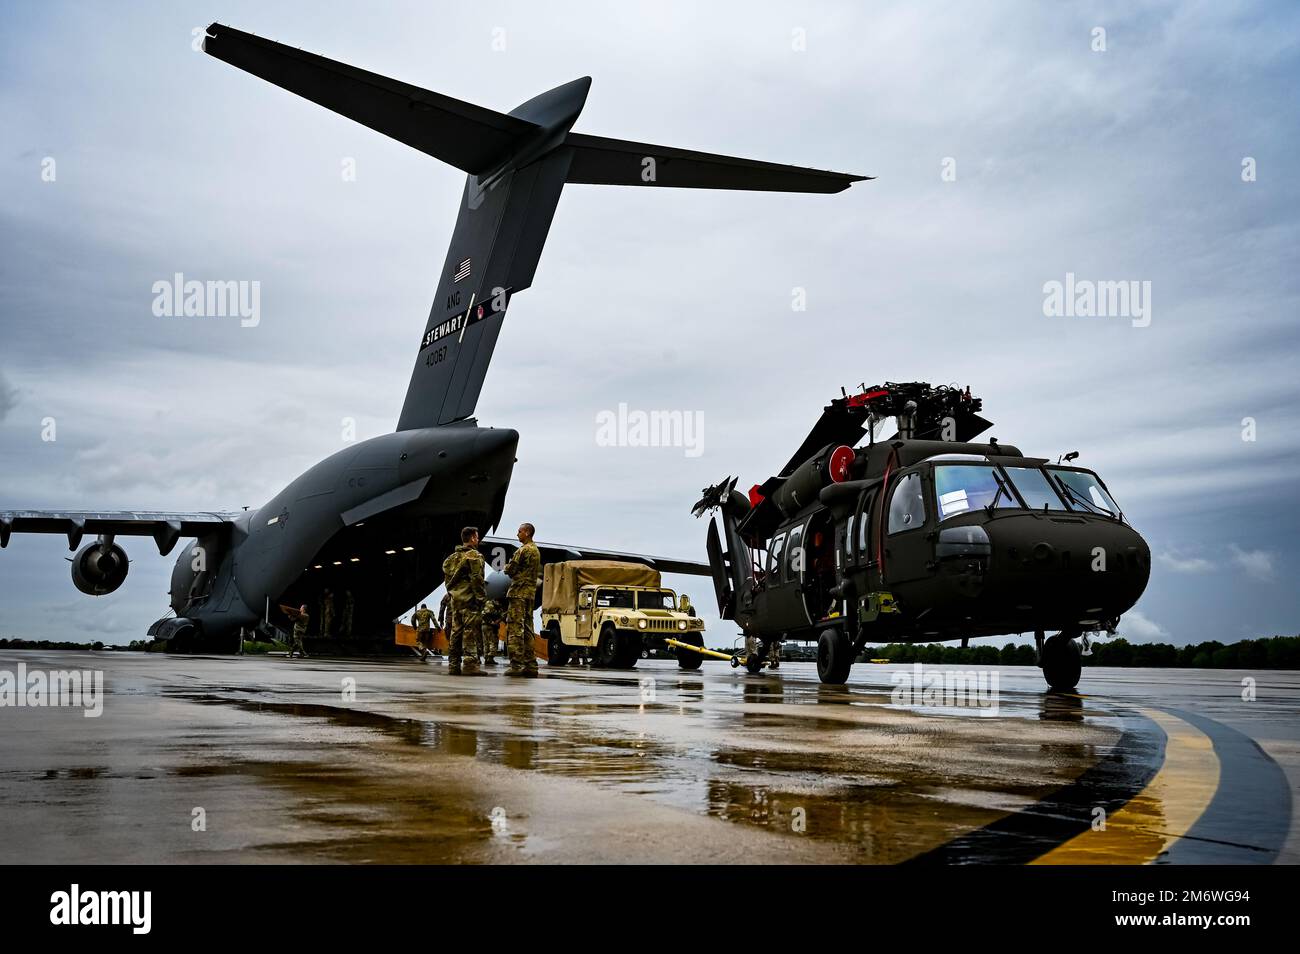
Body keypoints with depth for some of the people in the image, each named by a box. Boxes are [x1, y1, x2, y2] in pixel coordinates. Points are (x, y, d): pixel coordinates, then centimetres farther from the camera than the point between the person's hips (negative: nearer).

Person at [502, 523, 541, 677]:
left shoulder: (523, 550, -12)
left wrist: (507, 567, 10)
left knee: (515, 629, -9)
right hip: (531, 592, 9)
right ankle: (530, 665, 11)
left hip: (518, 592, -9)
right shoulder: (536, 550, 18)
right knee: (527, 630, 11)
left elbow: (510, 570, -11)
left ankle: (516, 665, -12)